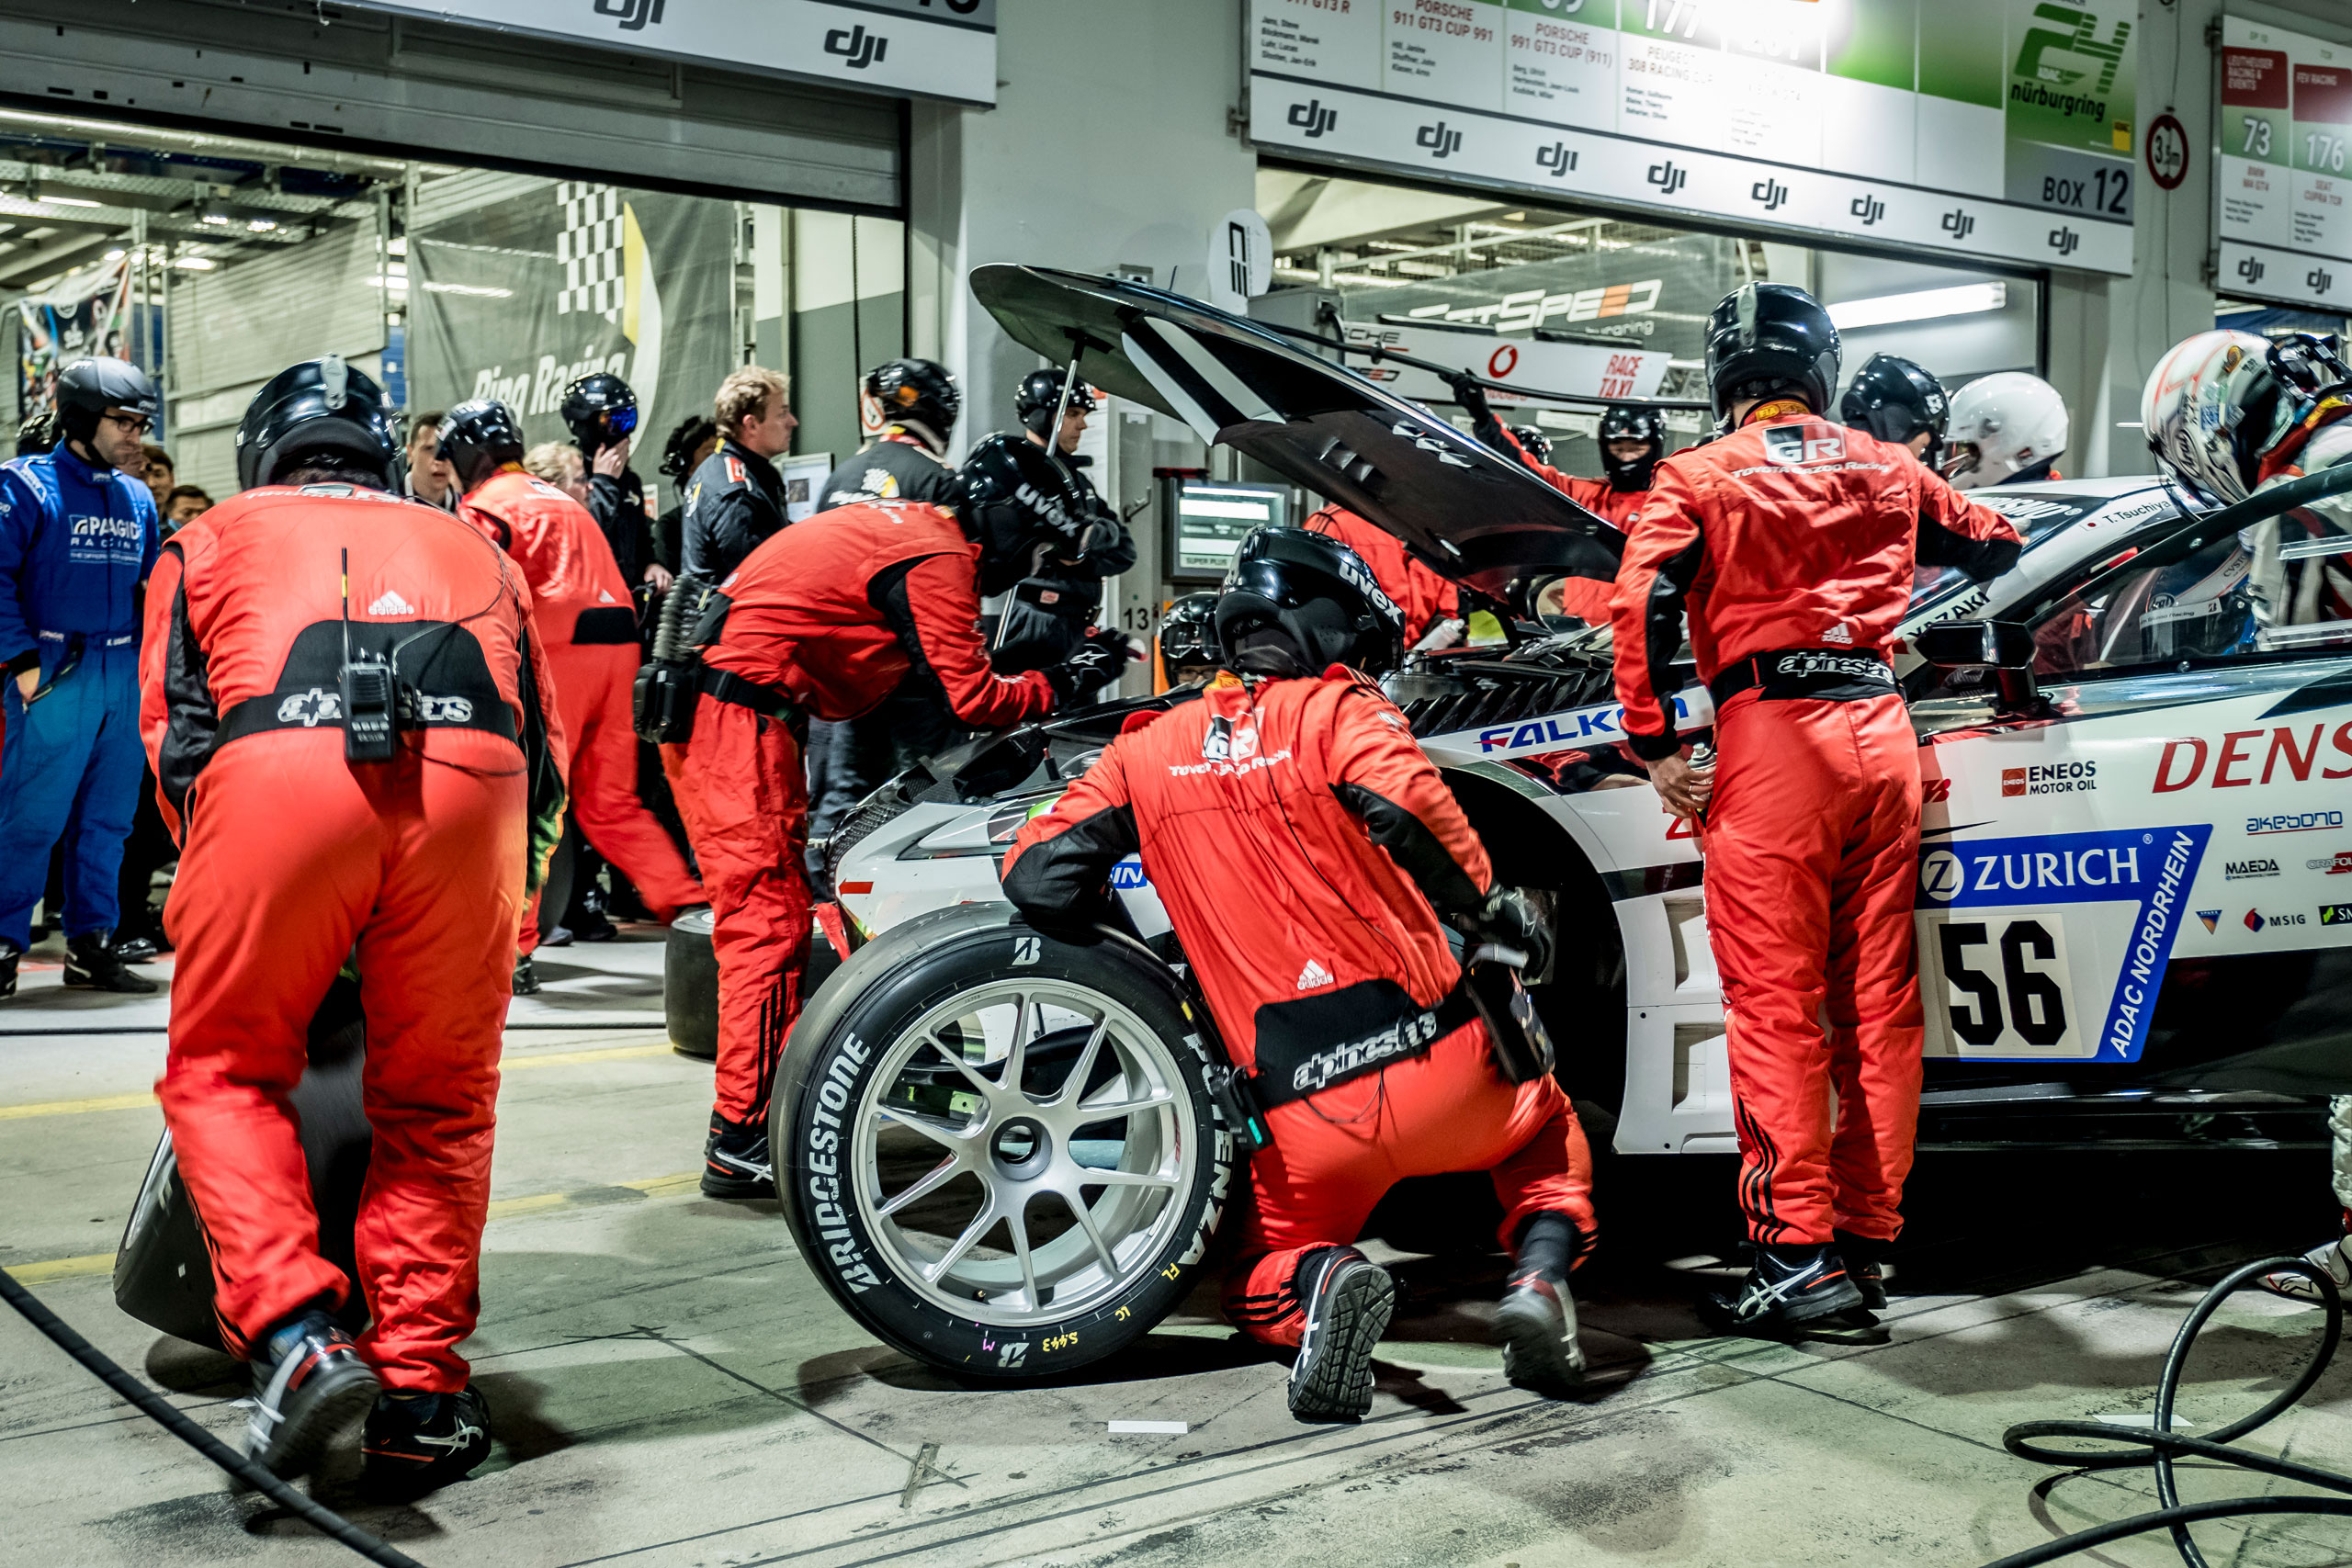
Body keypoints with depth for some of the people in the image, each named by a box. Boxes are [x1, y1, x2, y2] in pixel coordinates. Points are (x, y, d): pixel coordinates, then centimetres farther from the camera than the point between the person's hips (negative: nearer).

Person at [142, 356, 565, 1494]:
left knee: (224, 1072, 14)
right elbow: (544, 740, 28)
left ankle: (291, 1330, -5)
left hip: (276, 769, -1)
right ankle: (419, 1398, 13)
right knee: (438, 1104, 14)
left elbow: (169, 715, 21)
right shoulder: (473, 548, 37)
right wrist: (509, 891, 35)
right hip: (468, 779, 2)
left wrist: (211, 863, 32)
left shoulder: (213, 538, 32)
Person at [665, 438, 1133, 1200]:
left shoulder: (898, 523, 20)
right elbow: (972, 699, -13)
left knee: (766, 917, 14)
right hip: (744, 717, -10)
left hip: (698, 703, 10)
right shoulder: (938, 559, -10)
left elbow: (933, 665, 26)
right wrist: (1066, 681, 0)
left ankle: (773, 1102, 22)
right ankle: (739, 1143, -7)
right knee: (769, 922, -9)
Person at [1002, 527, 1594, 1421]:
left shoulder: (1149, 750, 9)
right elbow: (1406, 806, -22)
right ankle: (1539, 1278, 0)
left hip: (1305, 1116, 2)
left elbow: (1035, 877, 4)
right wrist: (1491, 909, -6)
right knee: (1551, 1137, 31)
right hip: (1437, 1069, -1)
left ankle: (1321, 1282, -10)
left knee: (1261, 1289, 26)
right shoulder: (1337, 707, -2)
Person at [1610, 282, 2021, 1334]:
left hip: (1772, 735, -4)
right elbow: (1997, 549, 31)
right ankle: (1867, 1238, 13)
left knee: (1774, 1007, -4)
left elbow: (1642, 601, -8)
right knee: (1878, 1000, 8)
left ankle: (1798, 1254, -6)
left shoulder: (1699, 476, 6)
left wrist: (1654, 747, -4)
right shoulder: (1885, 469, 18)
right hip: (1881, 732, 5)